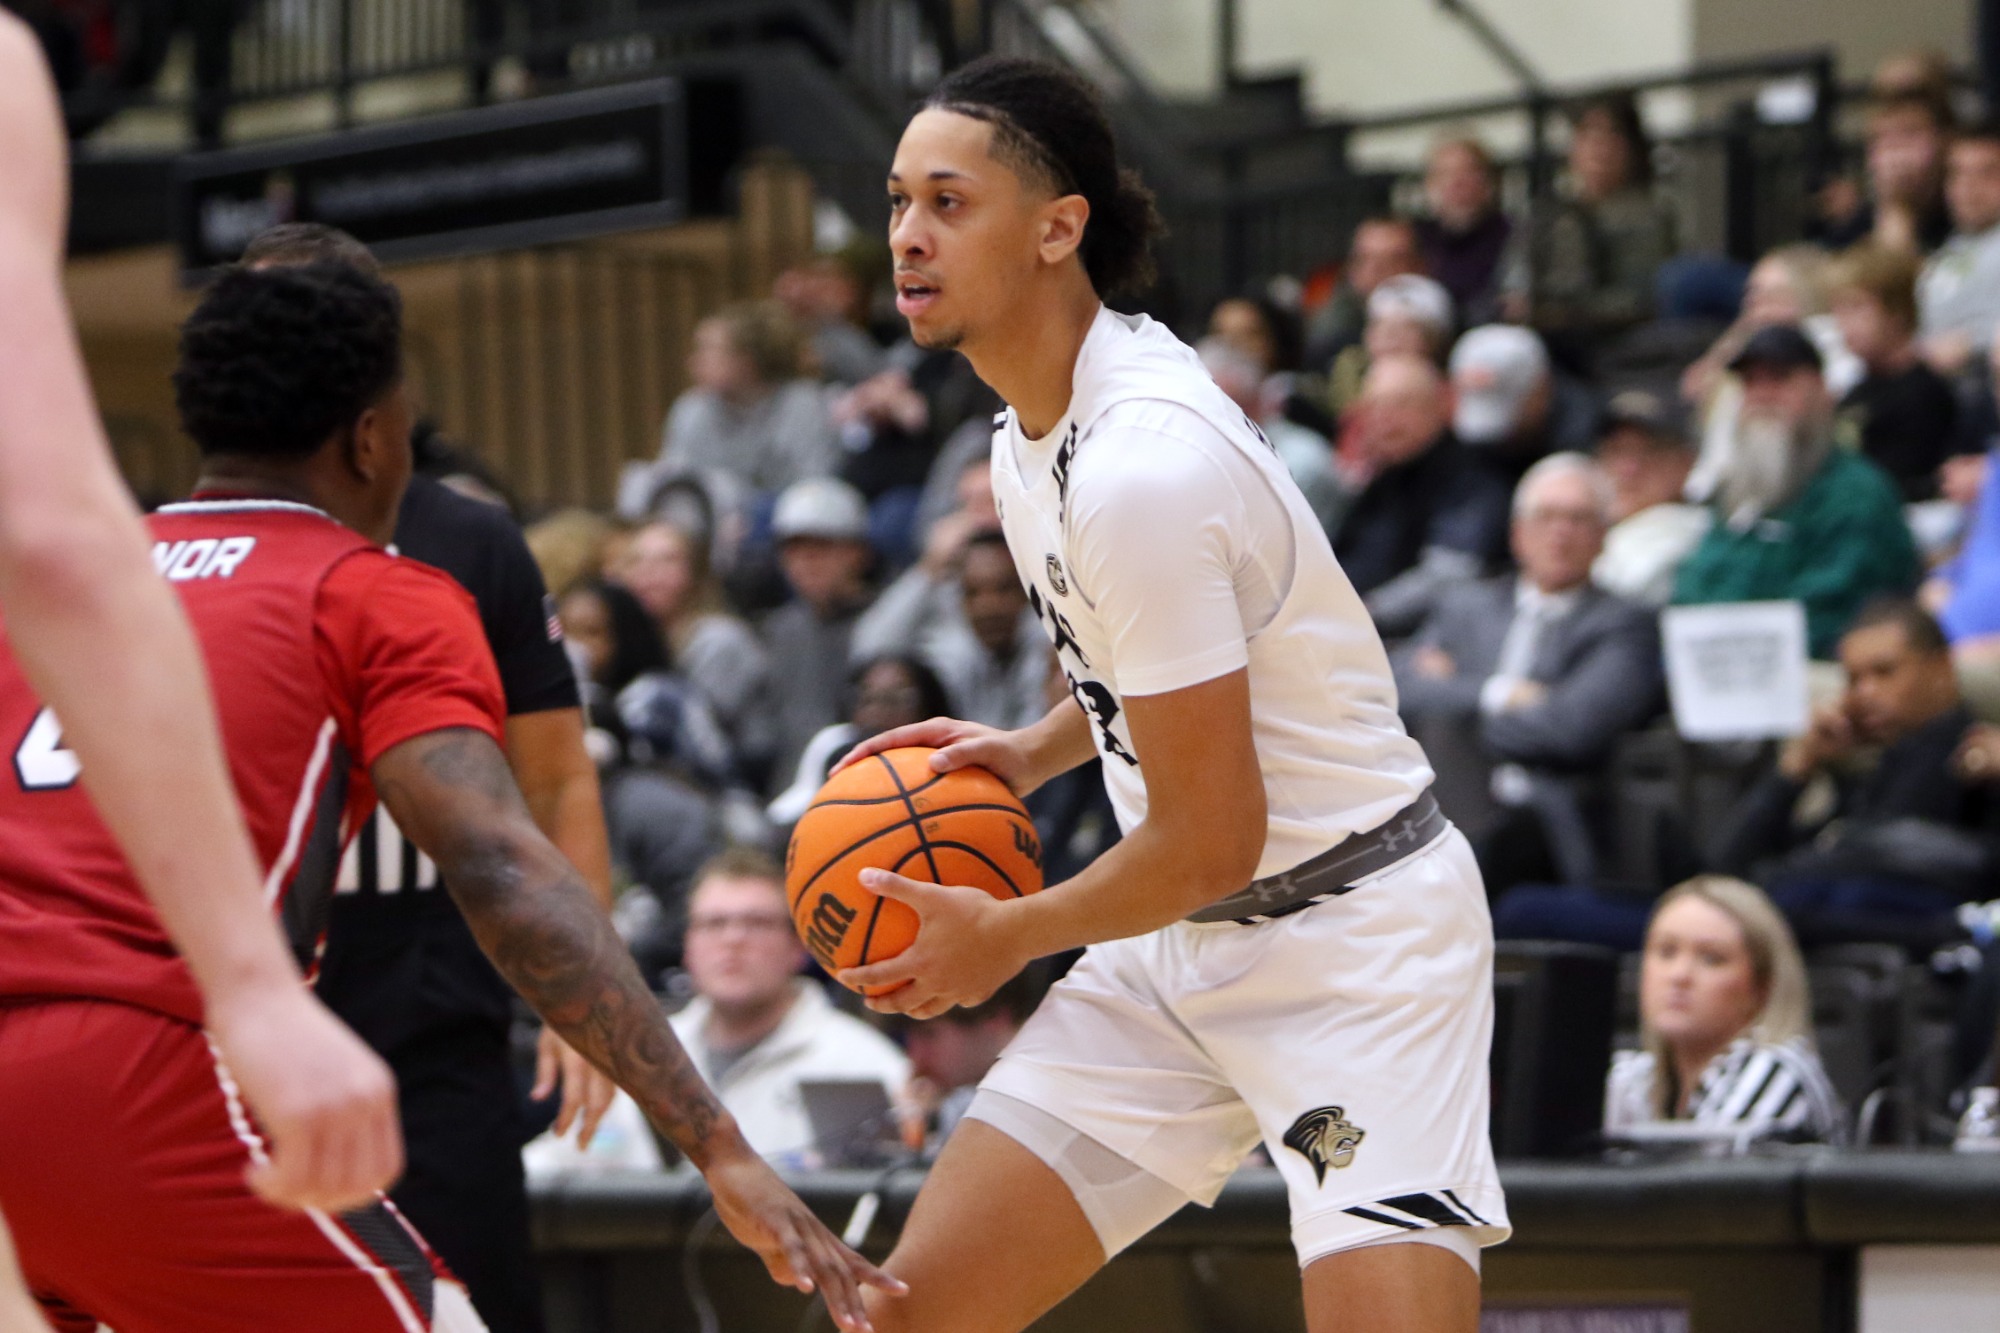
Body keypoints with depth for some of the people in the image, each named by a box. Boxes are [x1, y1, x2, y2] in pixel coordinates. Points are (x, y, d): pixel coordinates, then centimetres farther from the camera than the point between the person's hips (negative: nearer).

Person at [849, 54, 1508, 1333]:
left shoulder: (1137, 464, -25)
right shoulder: (1034, 427, 4)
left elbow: (1212, 842, -22)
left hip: (1352, 933, -9)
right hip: (1185, 942, 9)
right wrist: (1034, 752, 9)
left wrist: (1009, 937, -8)